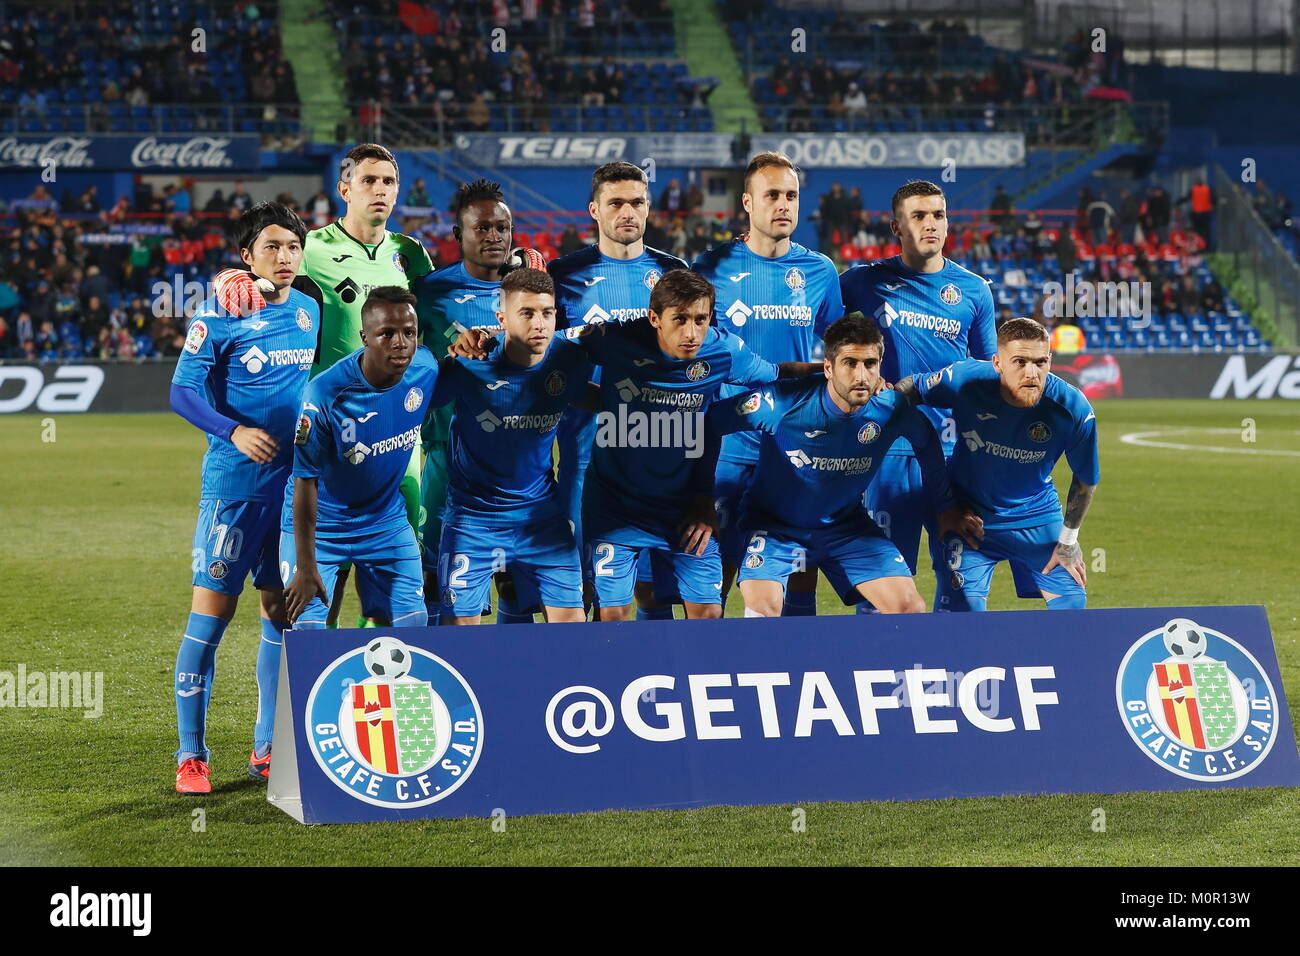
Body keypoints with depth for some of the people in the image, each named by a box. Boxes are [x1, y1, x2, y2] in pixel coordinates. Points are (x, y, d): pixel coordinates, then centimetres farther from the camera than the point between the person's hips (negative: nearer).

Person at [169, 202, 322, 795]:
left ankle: (266, 749, 19)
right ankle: (191, 756, 1)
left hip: (297, 481, 5)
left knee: (281, 610, 9)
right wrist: (234, 431, -23)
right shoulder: (219, 315, -6)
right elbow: (182, 393, -10)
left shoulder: (311, 310, 9)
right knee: (212, 611, -5)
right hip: (234, 484, -5)